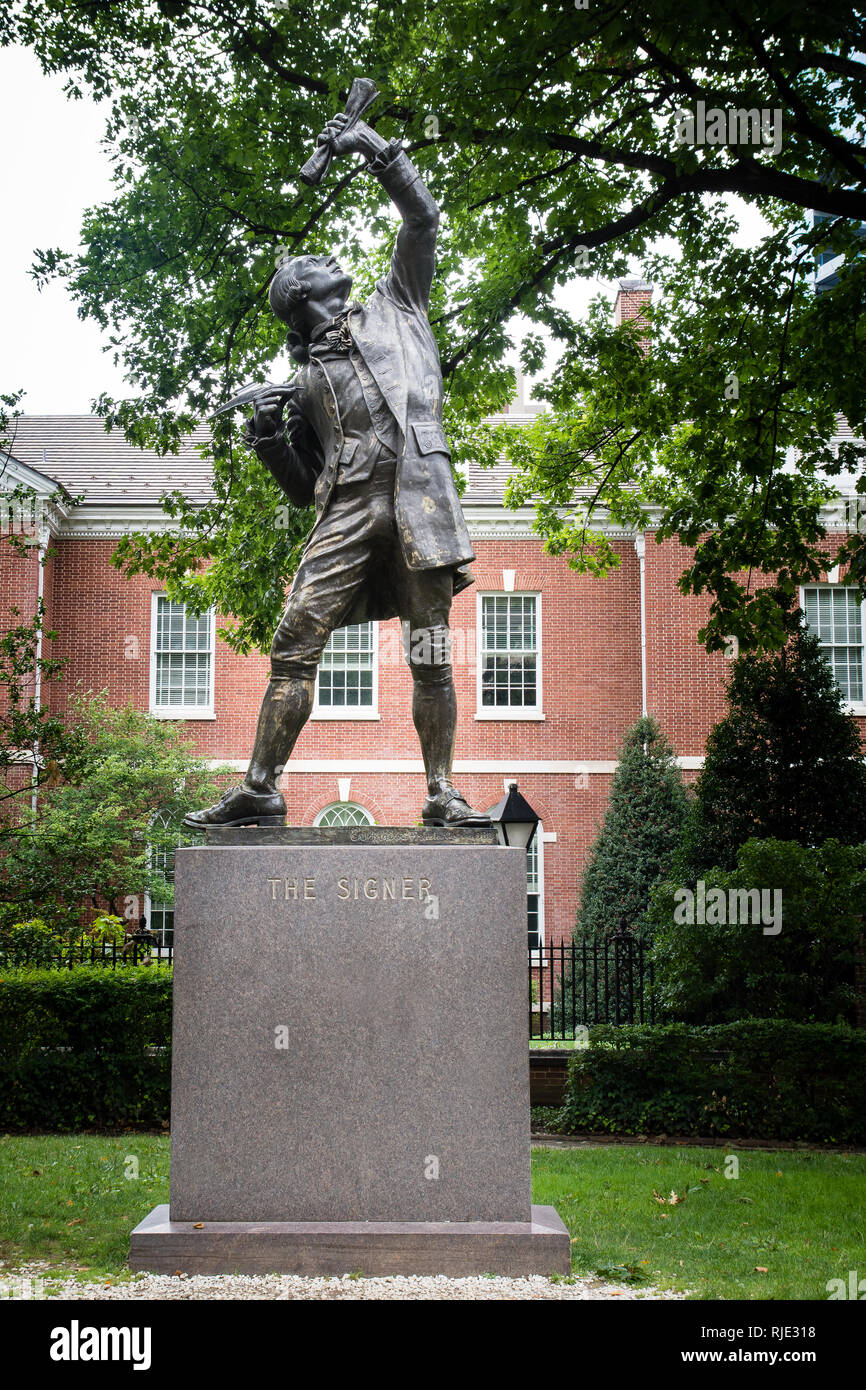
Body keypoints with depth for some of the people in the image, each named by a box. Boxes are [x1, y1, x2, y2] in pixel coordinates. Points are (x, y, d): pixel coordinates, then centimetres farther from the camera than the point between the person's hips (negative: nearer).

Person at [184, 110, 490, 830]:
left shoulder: (393, 307, 24)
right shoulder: (306, 380, 25)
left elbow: (422, 217, 17)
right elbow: (303, 488, 24)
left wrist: (376, 147, 14)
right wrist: (270, 438, 6)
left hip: (417, 491, -2)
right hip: (348, 508, 2)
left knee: (431, 654, -4)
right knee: (295, 646, -7)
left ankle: (442, 794, 0)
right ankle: (260, 789, -4)